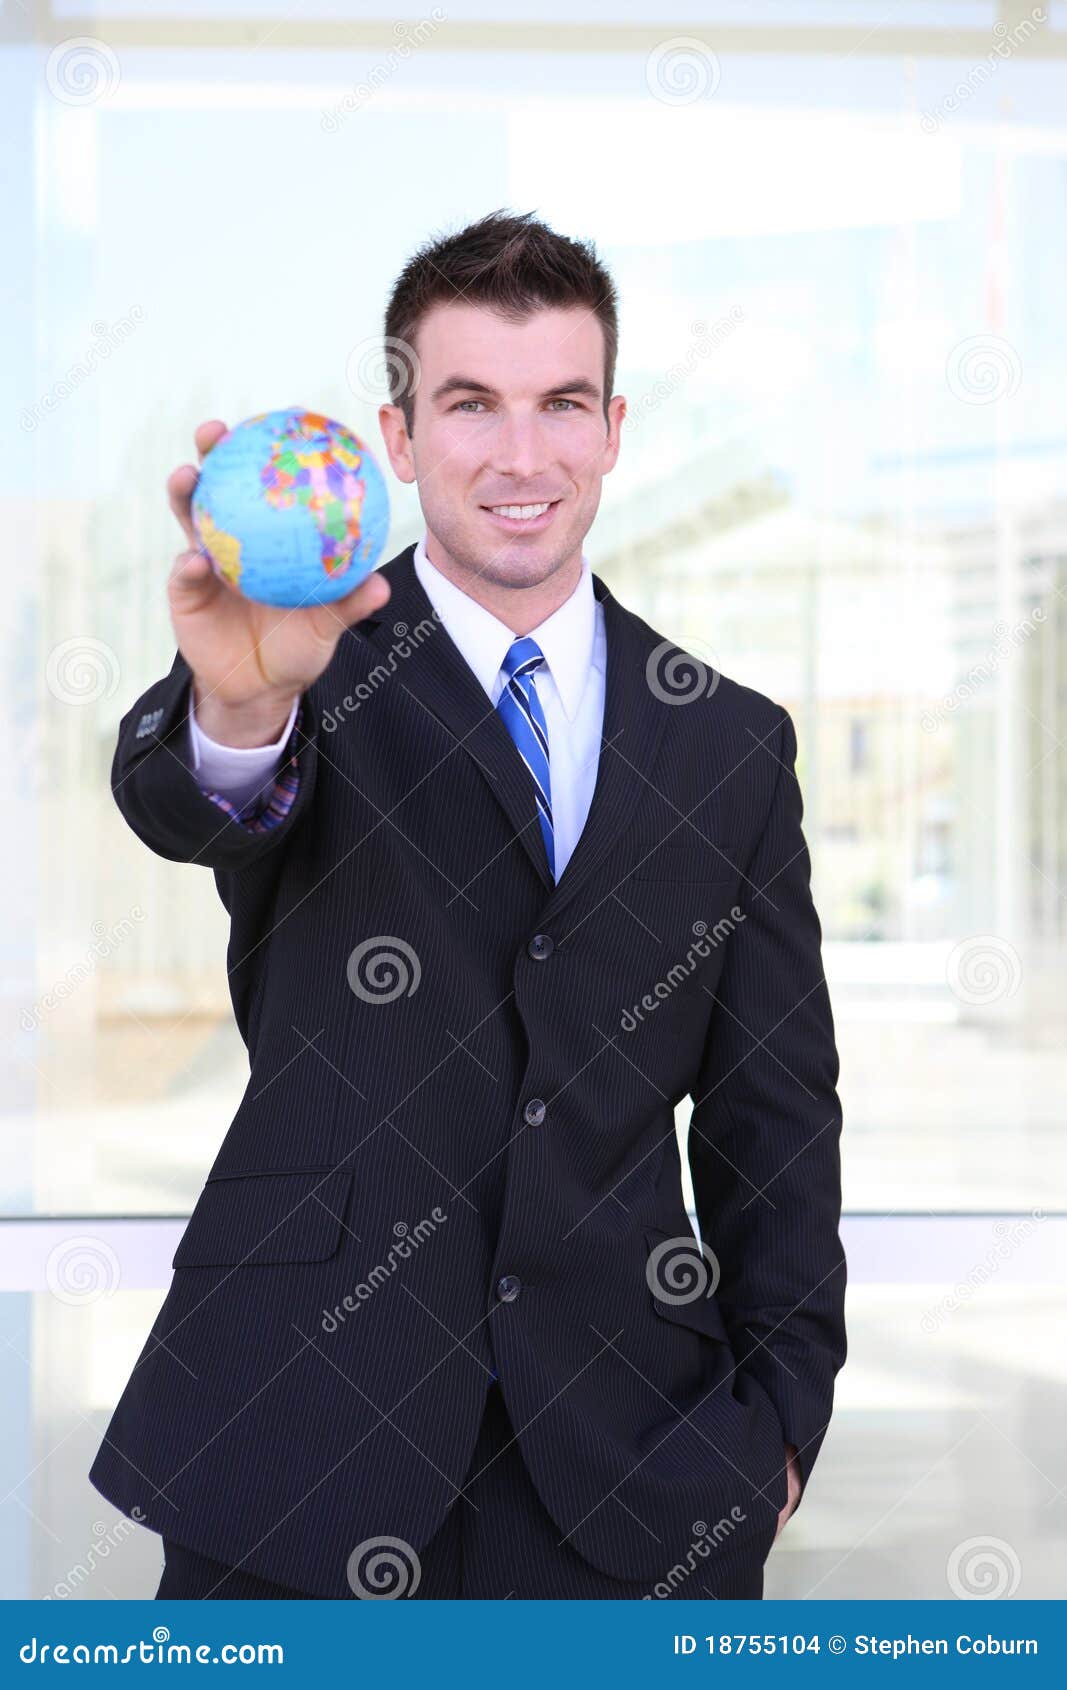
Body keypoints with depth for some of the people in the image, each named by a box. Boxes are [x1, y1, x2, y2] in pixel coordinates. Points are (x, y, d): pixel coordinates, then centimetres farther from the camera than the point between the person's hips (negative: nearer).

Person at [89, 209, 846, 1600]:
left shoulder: (732, 744, 9)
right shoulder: (319, 663, -1)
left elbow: (777, 1107, 11)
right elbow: (175, 800, -24)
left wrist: (782, 1406, 3)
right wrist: (236, 706, -46)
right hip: (299, 1424, -2)